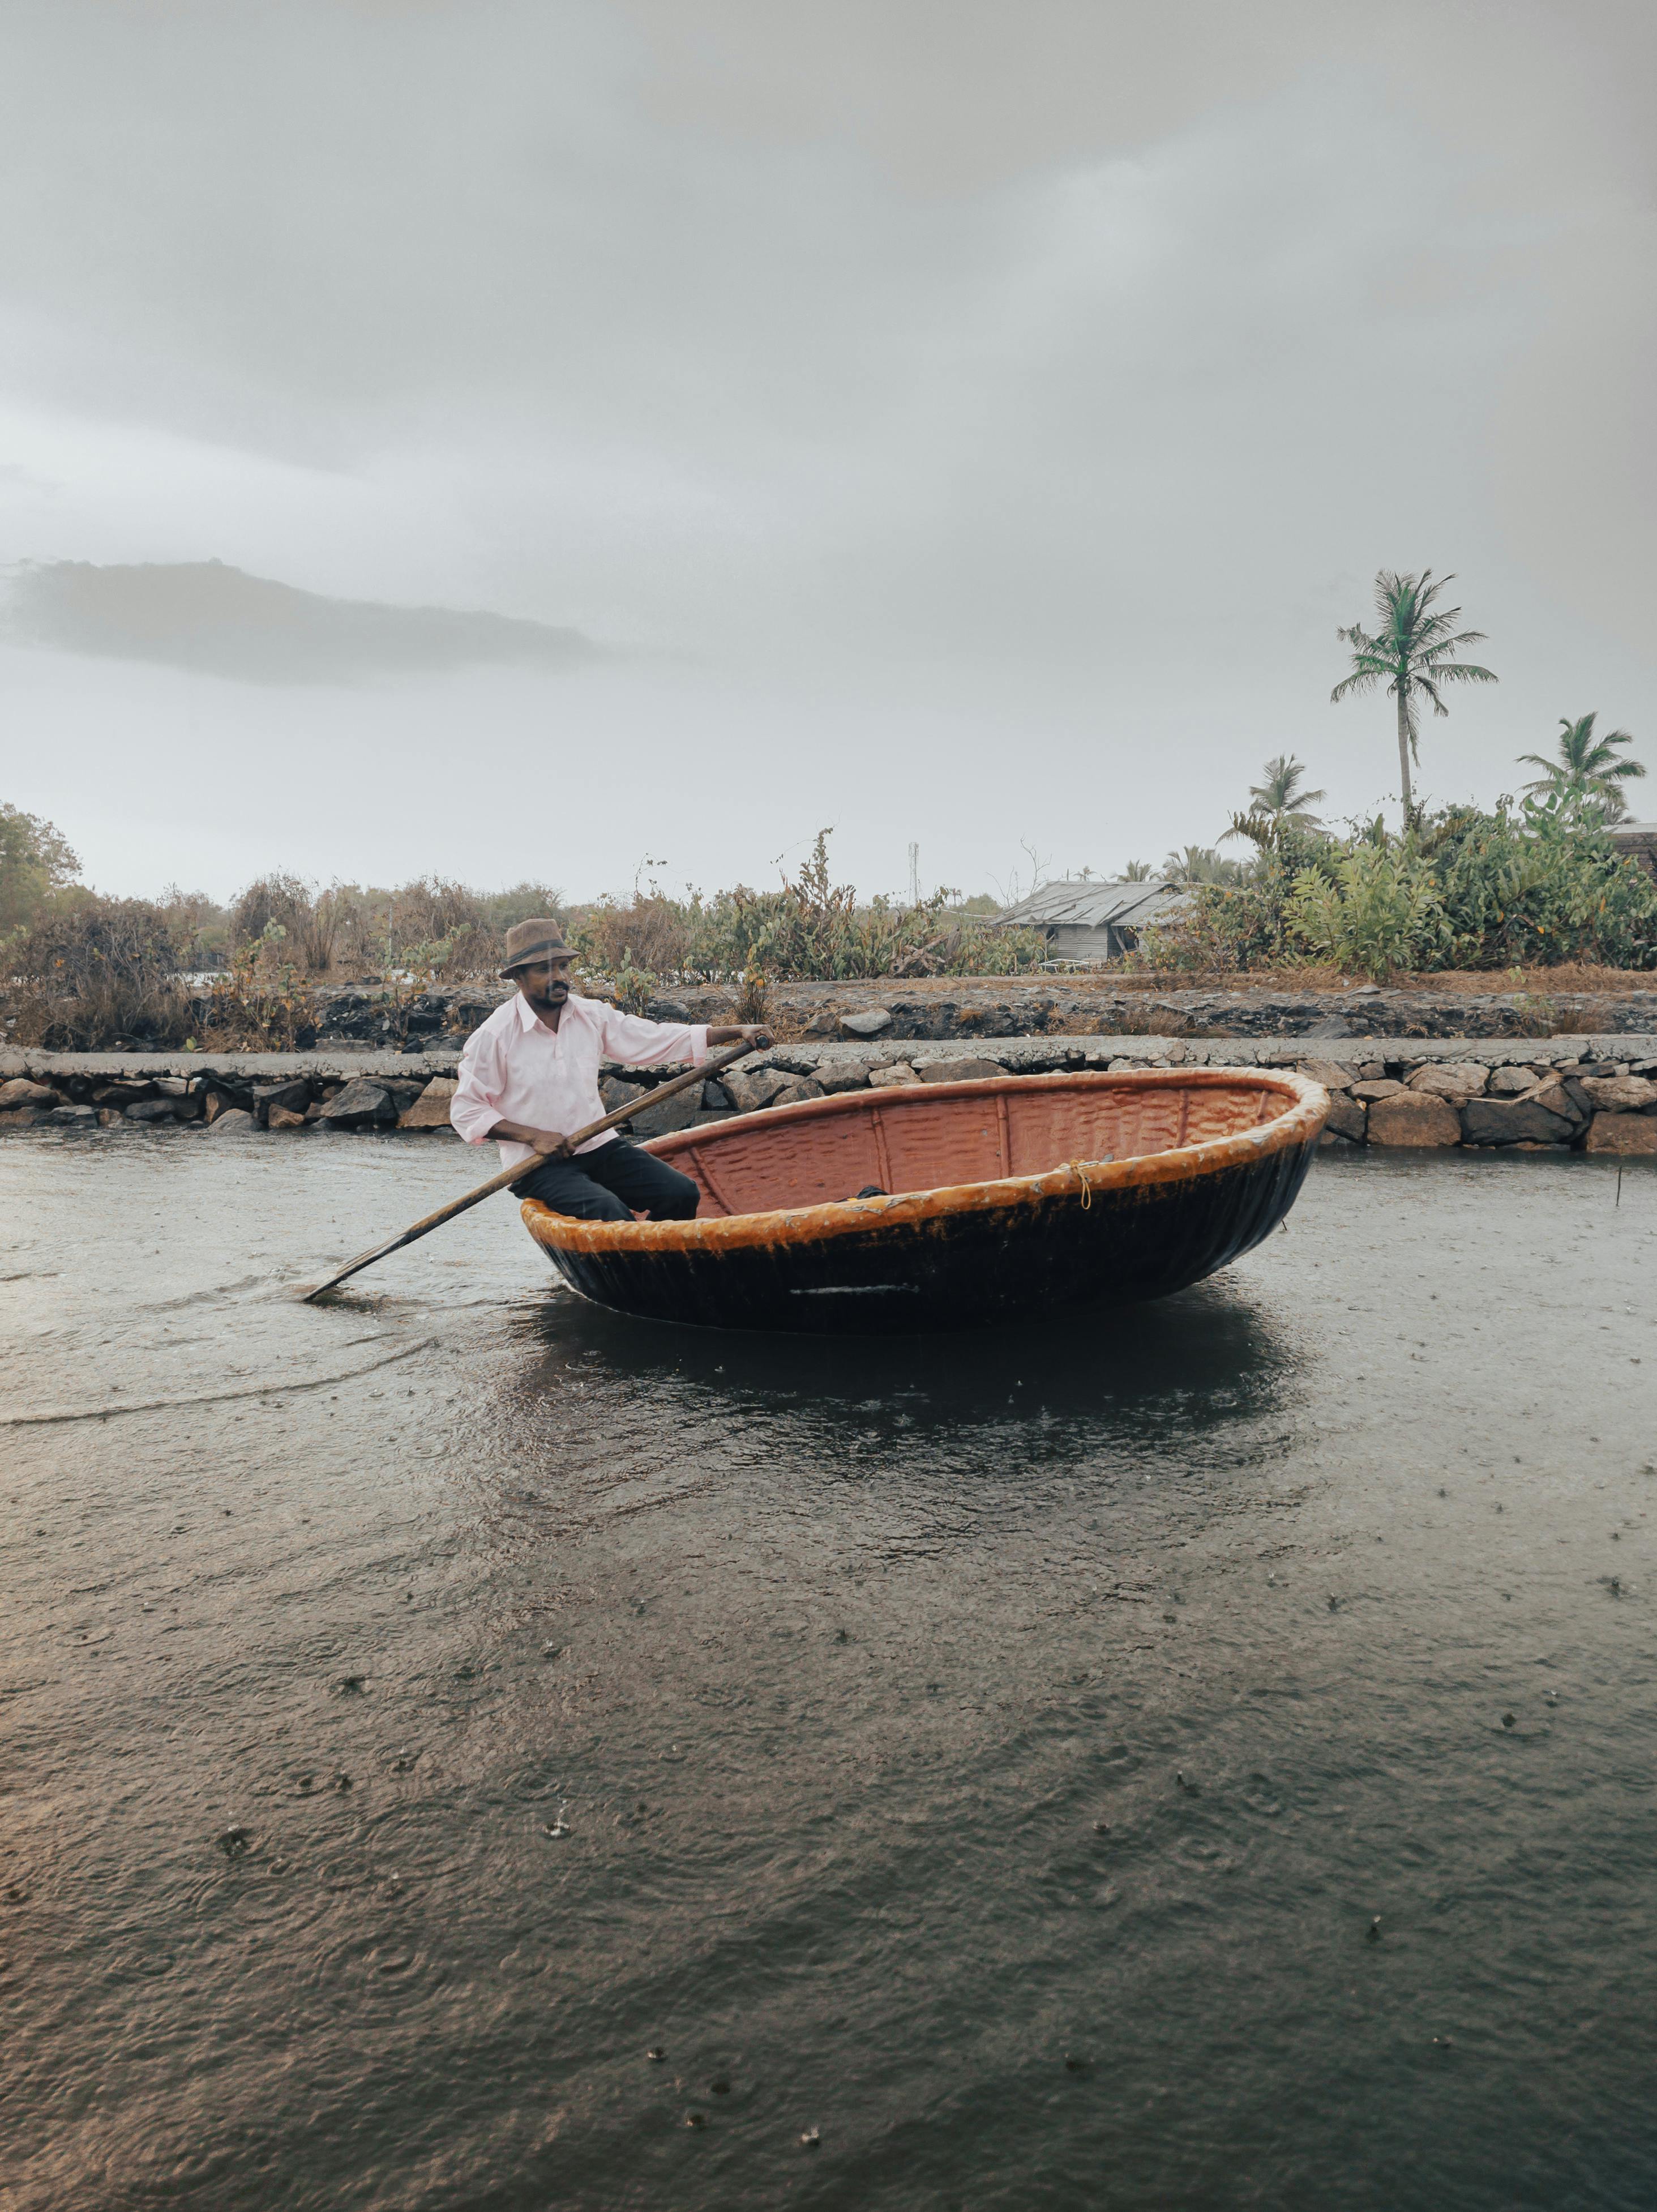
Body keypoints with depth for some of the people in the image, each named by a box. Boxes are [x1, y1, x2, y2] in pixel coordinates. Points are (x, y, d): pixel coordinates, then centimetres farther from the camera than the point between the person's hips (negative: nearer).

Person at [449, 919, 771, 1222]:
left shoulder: (593, 1016, 5)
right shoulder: (494, 1036, -8)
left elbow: (657, 1038, 6)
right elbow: (466, 1110, -5)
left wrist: (738, 1032, -2)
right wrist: (533, 1136, -16)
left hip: (600, 1147, 5)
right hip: (538, 1165, -5)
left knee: (682, 1193, -11)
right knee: (611, 1213, -30)